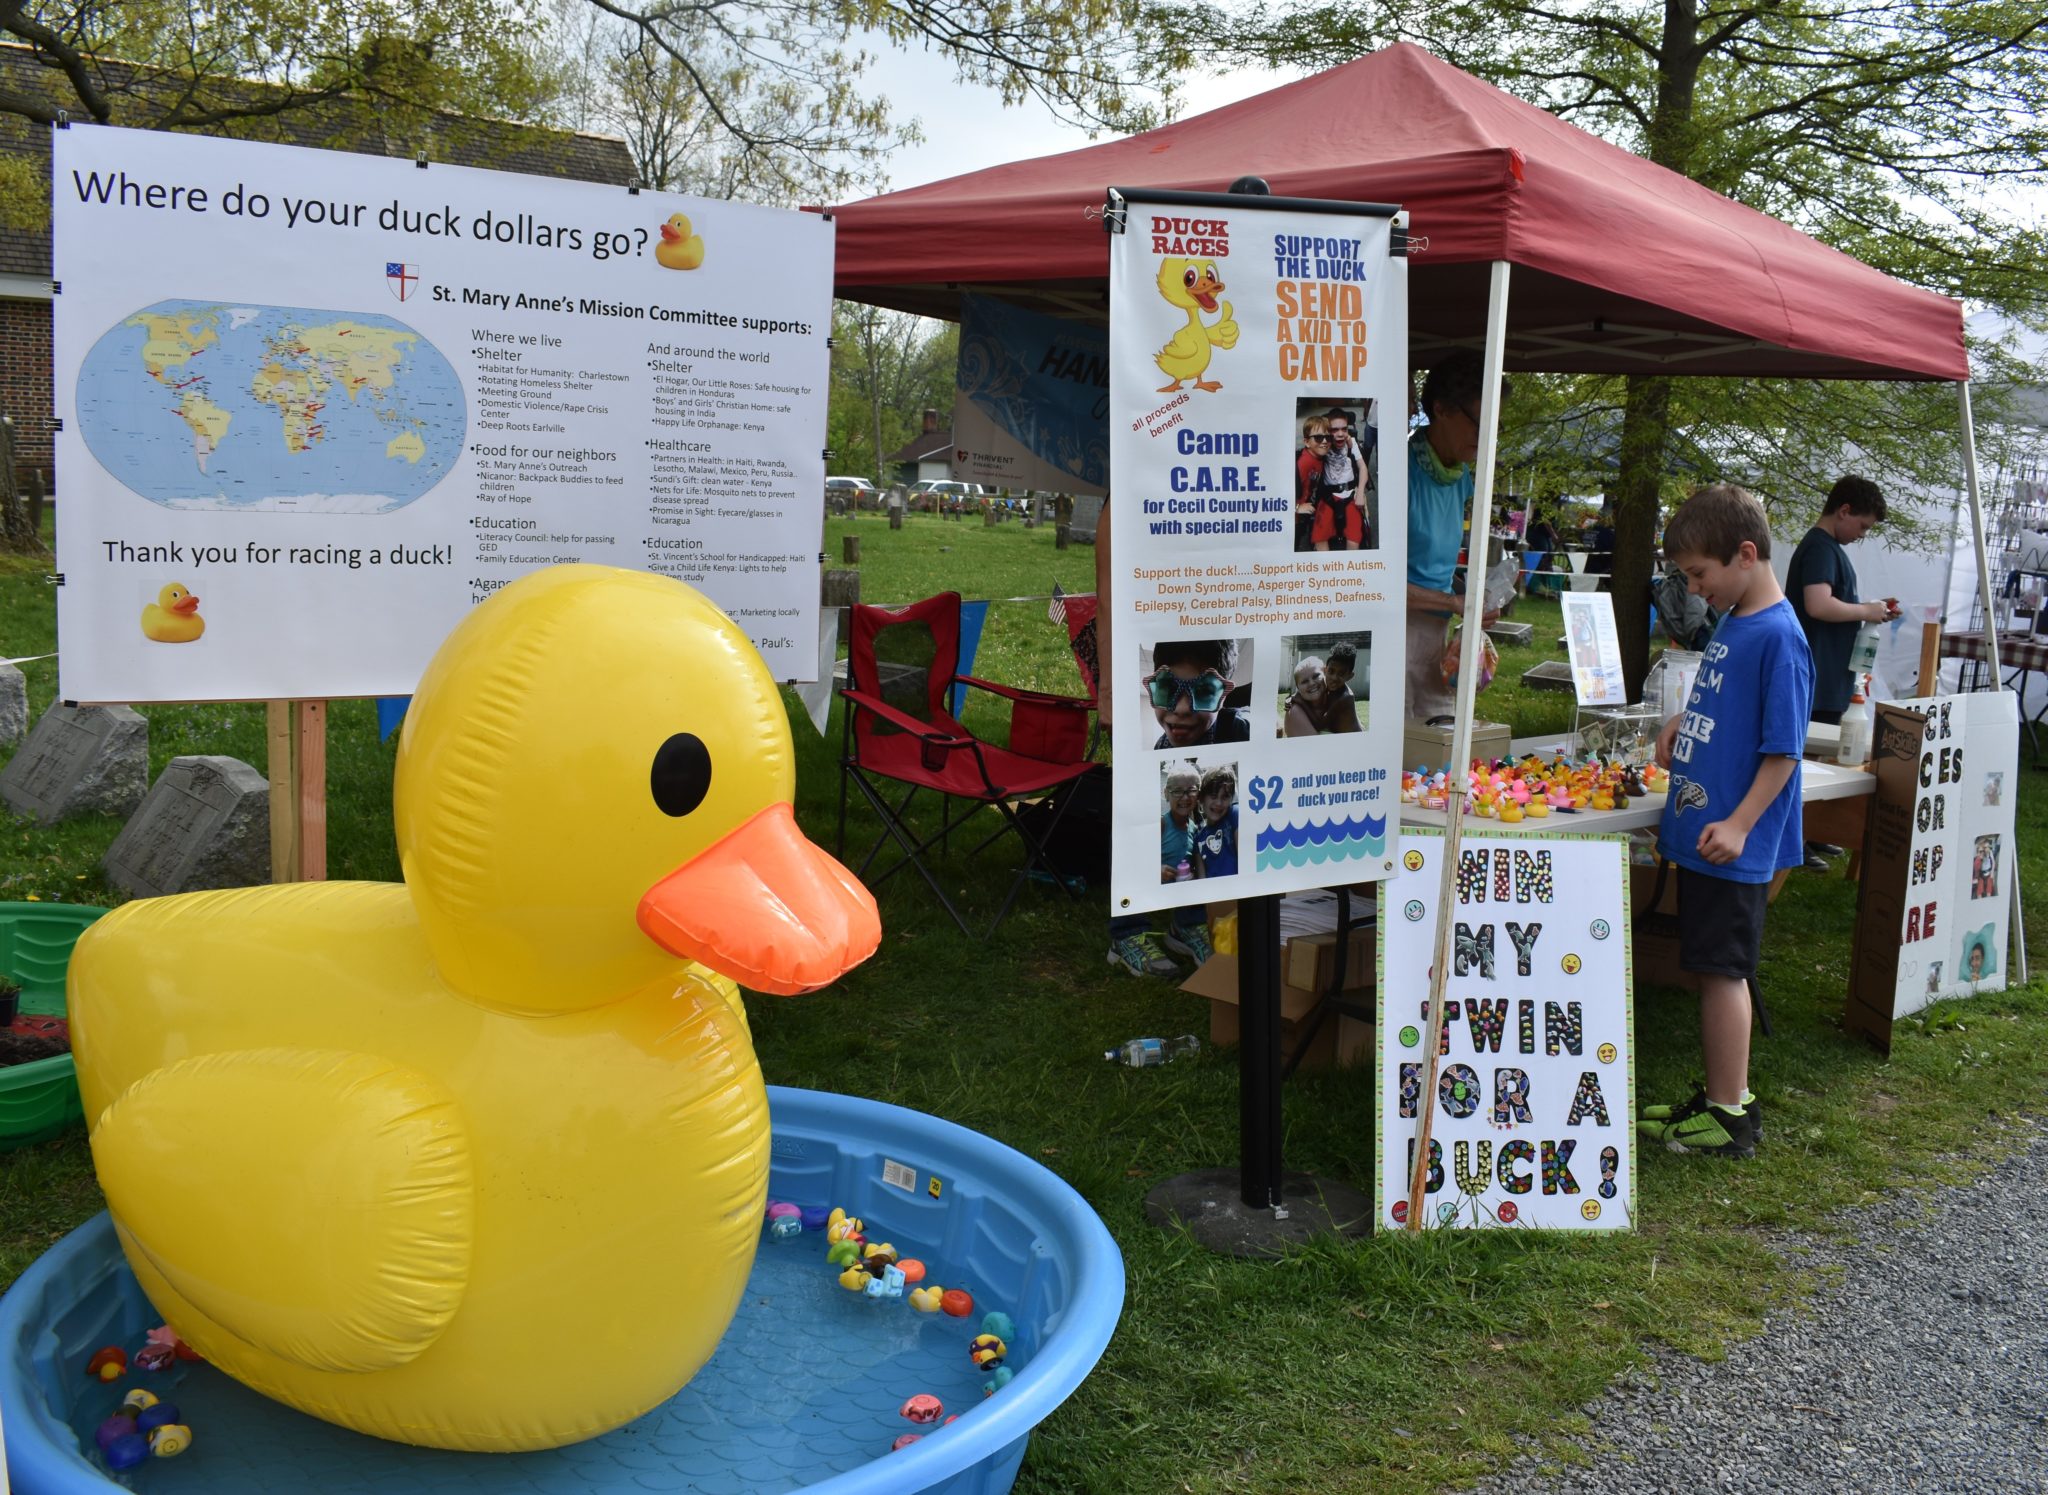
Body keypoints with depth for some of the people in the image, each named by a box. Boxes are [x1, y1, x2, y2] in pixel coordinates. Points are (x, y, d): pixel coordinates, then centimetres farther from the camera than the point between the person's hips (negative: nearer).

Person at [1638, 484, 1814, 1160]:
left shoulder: (1779, 637, -16)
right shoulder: (1733, 623, 11)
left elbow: (1784, 749, -18)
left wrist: (1739, 824, -22)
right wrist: (1684, 722, 10)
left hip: (1730, 843, -9)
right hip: (1699, 830, 9)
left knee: (1722, 970, -1)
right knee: (1714, 968, 15)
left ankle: (1731, 1116, 10)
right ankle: (1720, 1097, 27)